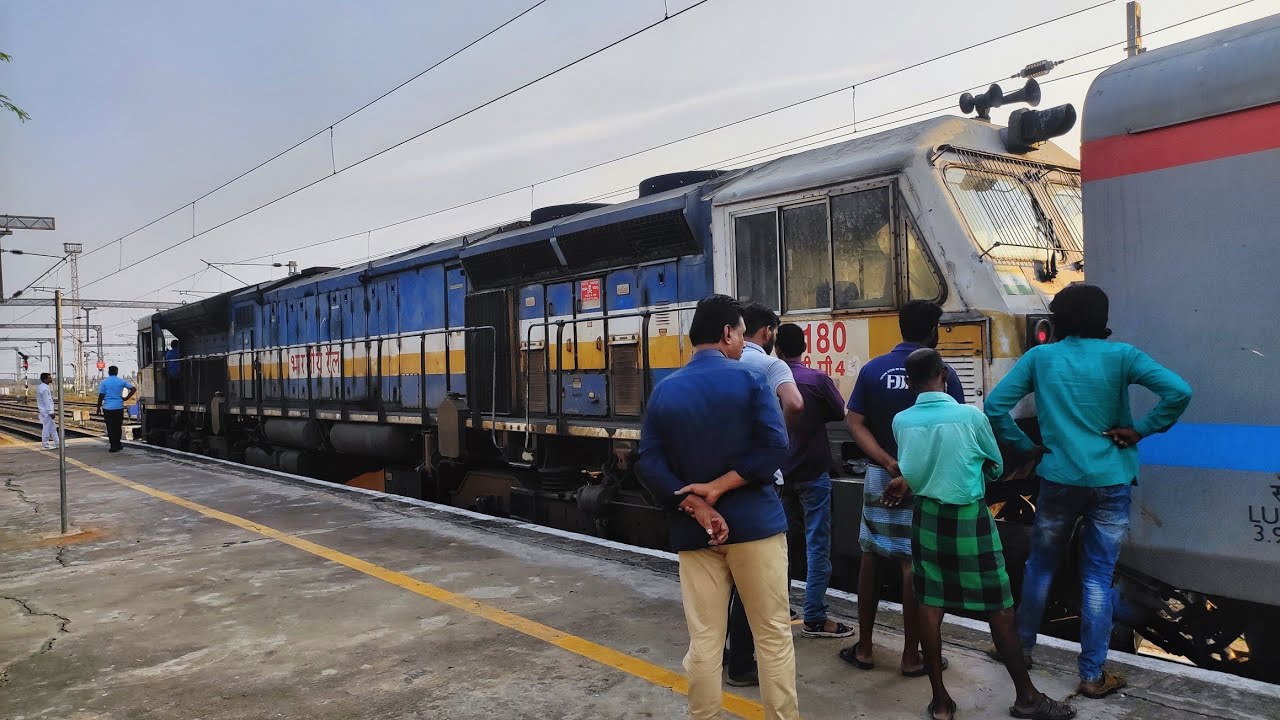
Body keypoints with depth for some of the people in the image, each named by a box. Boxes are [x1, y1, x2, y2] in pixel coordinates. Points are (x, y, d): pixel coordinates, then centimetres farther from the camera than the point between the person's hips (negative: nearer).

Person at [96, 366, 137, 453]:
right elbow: (133, 389, -2)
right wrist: (126, 398, 2)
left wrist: (98, 407, 3)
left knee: (110, 427, 2)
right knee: (118, 426, 12)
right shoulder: (122, 381, 2)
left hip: (107, 408, -1)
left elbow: (101, 396, -5)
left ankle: (114, 446, -2)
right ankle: (117, 445, 19)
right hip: (119, 407, 1)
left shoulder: (104, 382, -2)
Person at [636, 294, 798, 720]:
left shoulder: (664, 391, 6)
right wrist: (718, 487, -13)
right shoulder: (749, 379, -3)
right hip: (754, 524, -3)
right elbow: (774, 447, -16)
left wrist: (696, 506, -11)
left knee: (703, 643, 8)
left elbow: (649, 465, -3)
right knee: (773, 636, 8)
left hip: (693, 531, 3)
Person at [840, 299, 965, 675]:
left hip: (879, 476, 3)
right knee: (914, 564, 4)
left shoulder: (872, 370, 1)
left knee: (871, 557, 13)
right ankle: (911, 656, 14)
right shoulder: (942, 373, -8)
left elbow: (855, 424, -6)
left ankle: (863, 648, 21)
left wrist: (890, 464, -12)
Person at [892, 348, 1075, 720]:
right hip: (970, 518, -3)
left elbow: (912, 467, 4)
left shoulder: (901, 421, -6)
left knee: (930, 604, 7)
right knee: (999, 606, 8)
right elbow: (996, 468, 1)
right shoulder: (971, 416, -13)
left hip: (927, 515, 3)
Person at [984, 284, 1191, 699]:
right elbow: (1179, 391, -15)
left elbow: (994, 406, -4)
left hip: (1058, 481, 1)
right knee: (1098, 578, 5)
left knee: (1040, 566, 17)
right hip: (1110, 483, -1)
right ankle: (1092, 676, 11)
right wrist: (1141, 430, -5)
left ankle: (1022, 647, 31)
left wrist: (1024, 446, 3)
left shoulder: (1040, 357, 0)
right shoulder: (1119, 356, -3)